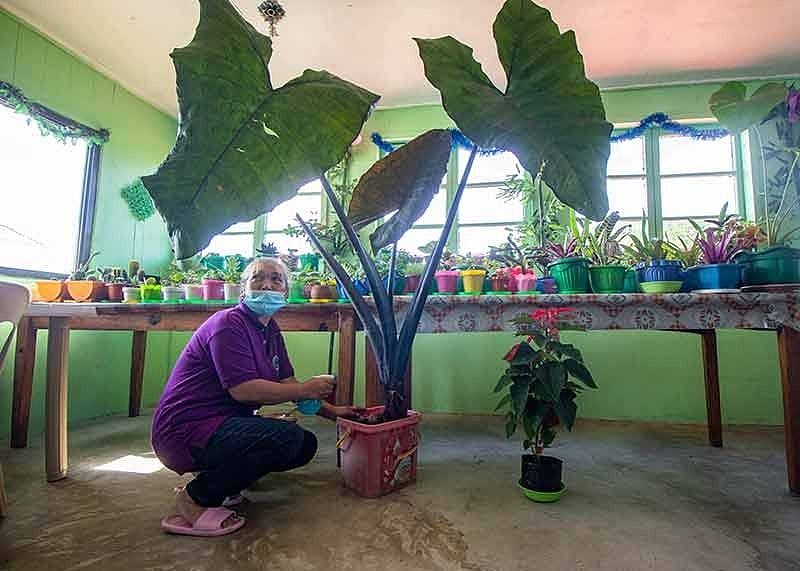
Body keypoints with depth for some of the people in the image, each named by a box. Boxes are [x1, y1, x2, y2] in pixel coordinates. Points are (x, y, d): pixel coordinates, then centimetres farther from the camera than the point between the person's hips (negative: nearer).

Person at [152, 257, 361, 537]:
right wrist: (308, 389, -20)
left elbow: (286, 382, 11)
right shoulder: (228, 324, -18)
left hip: (221, 424, 9)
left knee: (306, 445, 4)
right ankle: (195, 499, -9)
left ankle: (213, 476, 12)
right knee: (288, 437, -27)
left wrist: (331, 411, 4)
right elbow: (242, 389, -27)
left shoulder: (270, 330, 10)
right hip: (184, 430, -9)